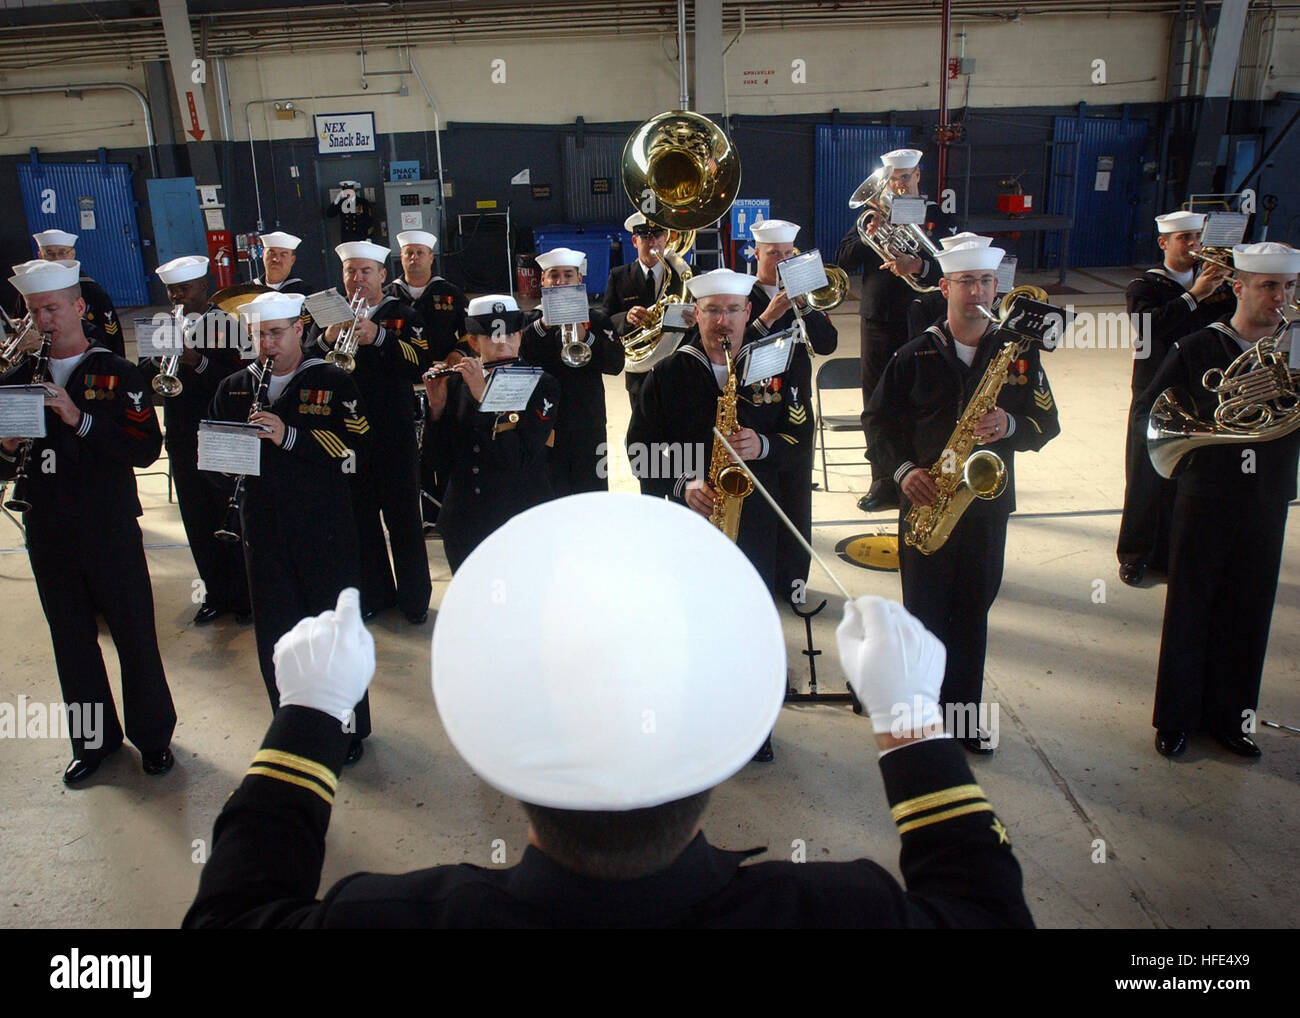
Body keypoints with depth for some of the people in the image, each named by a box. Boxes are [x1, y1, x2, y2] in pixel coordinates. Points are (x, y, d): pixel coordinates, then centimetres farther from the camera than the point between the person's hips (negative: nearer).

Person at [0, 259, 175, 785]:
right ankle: (95, 739, 28)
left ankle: (153, 735, 21)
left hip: (111, 530, -4)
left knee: (135, 636, 4)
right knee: (71, 642, 13)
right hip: (49, 535, 4)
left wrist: (80, 419, -24)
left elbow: (147, 448, -16)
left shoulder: (119, 375, -4)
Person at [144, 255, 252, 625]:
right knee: (198, 525, 11)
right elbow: (142, 378, 6)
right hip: (182, 440, 6)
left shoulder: (226, 325, -6)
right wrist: (158, 358, -14)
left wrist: (198, 362, -27)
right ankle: (216, 594, 23)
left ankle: (244, 597, 15)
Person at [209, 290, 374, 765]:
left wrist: (289, 436, -21)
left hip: (326, 530, -3)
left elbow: (356, 448, -14)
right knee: (274, 636, 9)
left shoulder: (334, 382, -2)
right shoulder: (233, 388, 10)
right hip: (263, 532, 4)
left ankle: (348, 726, 23)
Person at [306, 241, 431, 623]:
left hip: (395, 437, -3)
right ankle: (373, 595, 26)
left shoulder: (404, 316, -1)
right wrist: (327, 339, -20)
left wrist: (379, 336, -26)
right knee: (360, 519, 12)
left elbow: (421, 367, -16)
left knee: (404, 520, 4)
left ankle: (414, 598, 17)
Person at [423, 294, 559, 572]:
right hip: (463, 525, 3)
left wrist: (482, 395, -24)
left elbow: (519, 458, -20)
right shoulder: (456, 382, 2)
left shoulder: (541, 385, -8)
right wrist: (437, 407, -10)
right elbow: (444, 455, 5)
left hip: (522, 526, -3)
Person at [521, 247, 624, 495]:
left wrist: (586, 338, -21)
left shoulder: (596, 319, 6)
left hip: (587, 426, 0)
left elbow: (616, 363, -6)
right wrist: (542, 325, -22)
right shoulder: (531, 322, 6)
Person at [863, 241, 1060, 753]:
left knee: (973, 610, 11)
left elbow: (1046, 423, 4)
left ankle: (963, 711, 25)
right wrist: (903, 468, -13)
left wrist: (1009, 426, -17)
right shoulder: (916, 354, -1)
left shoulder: (1018, 351, 4)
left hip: (987, 501, 2)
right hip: (926, 499, -2)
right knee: (924, 610, 4)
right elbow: (878, 416, 2)